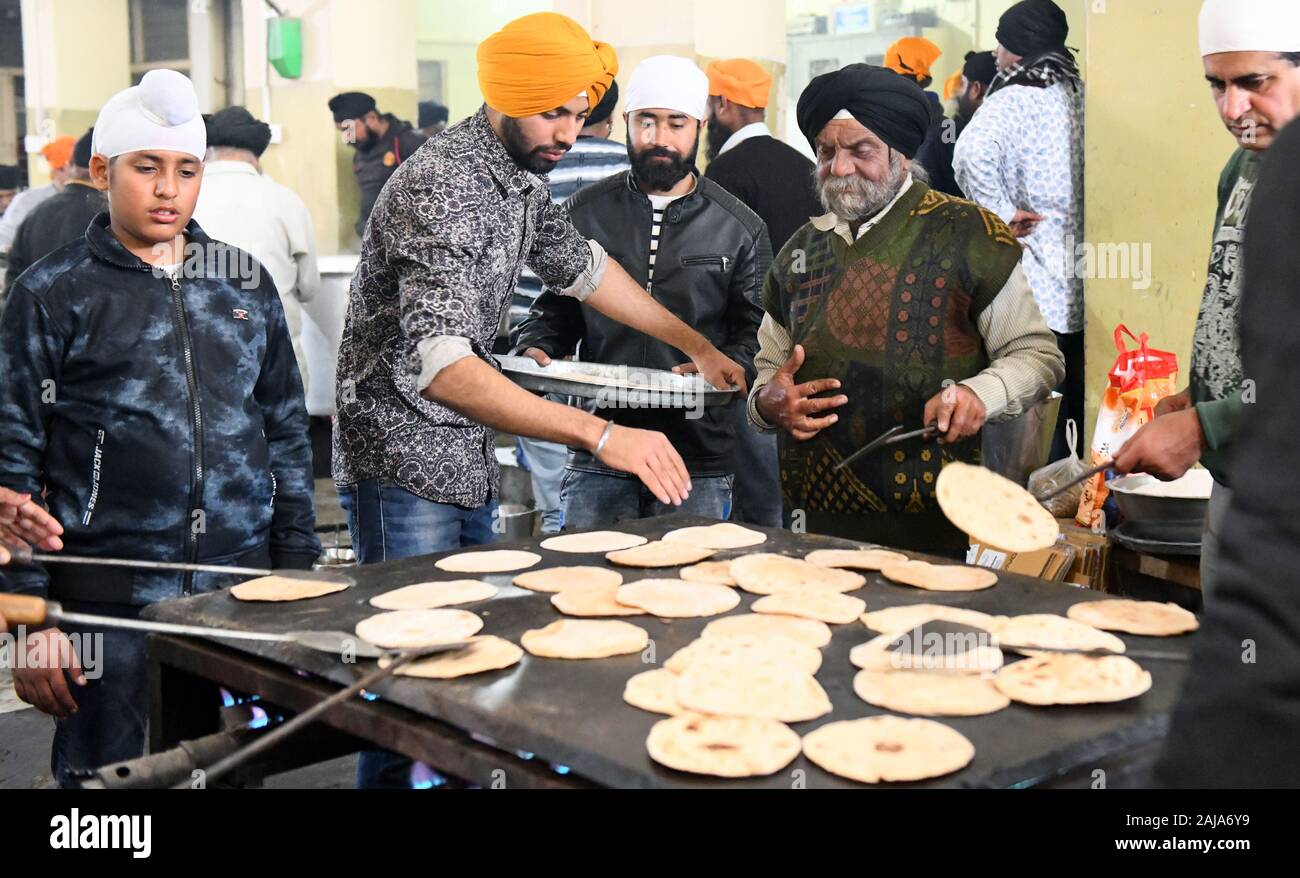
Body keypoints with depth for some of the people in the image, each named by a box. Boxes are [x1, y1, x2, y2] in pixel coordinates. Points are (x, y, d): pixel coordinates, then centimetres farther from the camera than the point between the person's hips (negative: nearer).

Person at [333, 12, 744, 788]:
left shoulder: (524, 171, 3)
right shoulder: (444, 190, -25)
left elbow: (579, 264, 21)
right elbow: (442, 368, -37)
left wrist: (697, 345, 19)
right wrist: (598, 433, -45)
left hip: (470, 460, 9)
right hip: (404, 467, -9)